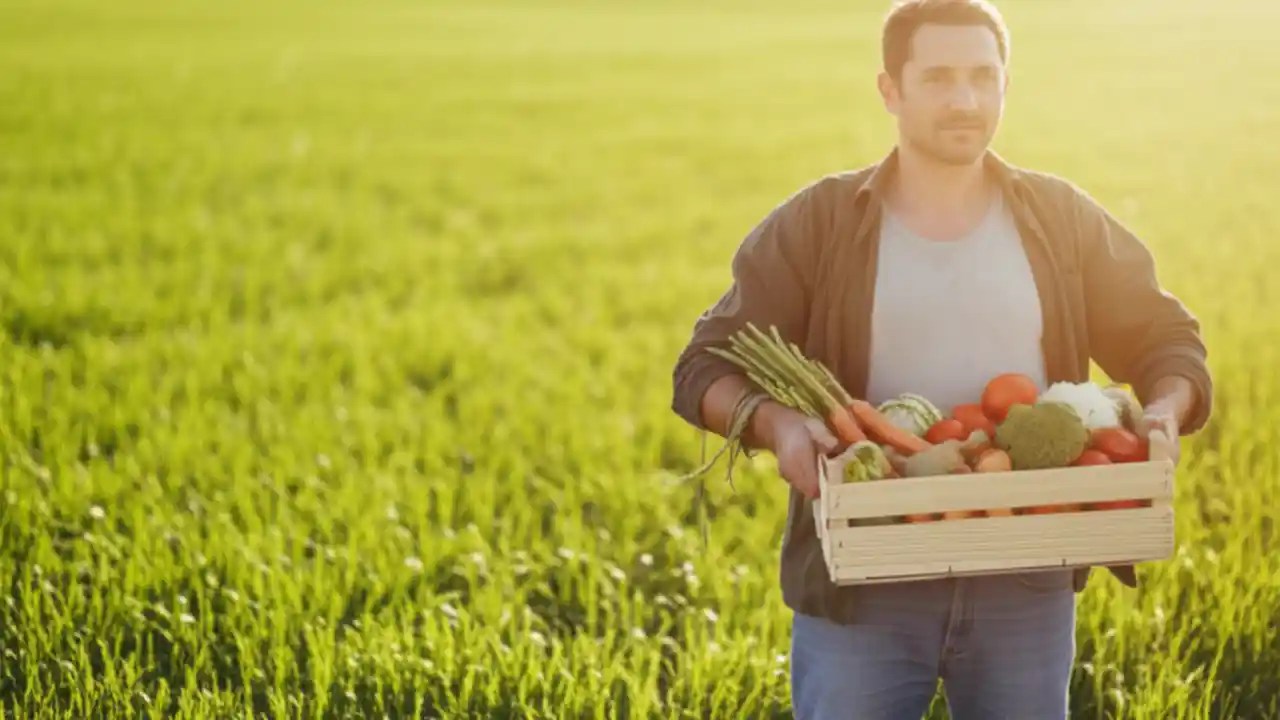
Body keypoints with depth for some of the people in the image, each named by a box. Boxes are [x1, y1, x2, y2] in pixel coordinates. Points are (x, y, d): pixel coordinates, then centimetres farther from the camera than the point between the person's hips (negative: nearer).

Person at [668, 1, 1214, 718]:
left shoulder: (1064, 219, 7)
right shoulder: (816, 224, 1)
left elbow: (1166, 340, 12)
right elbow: (705, 370, -1)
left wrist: (1166, 409, -11)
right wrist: (775, 423, -22)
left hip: (1026, 589, 2)